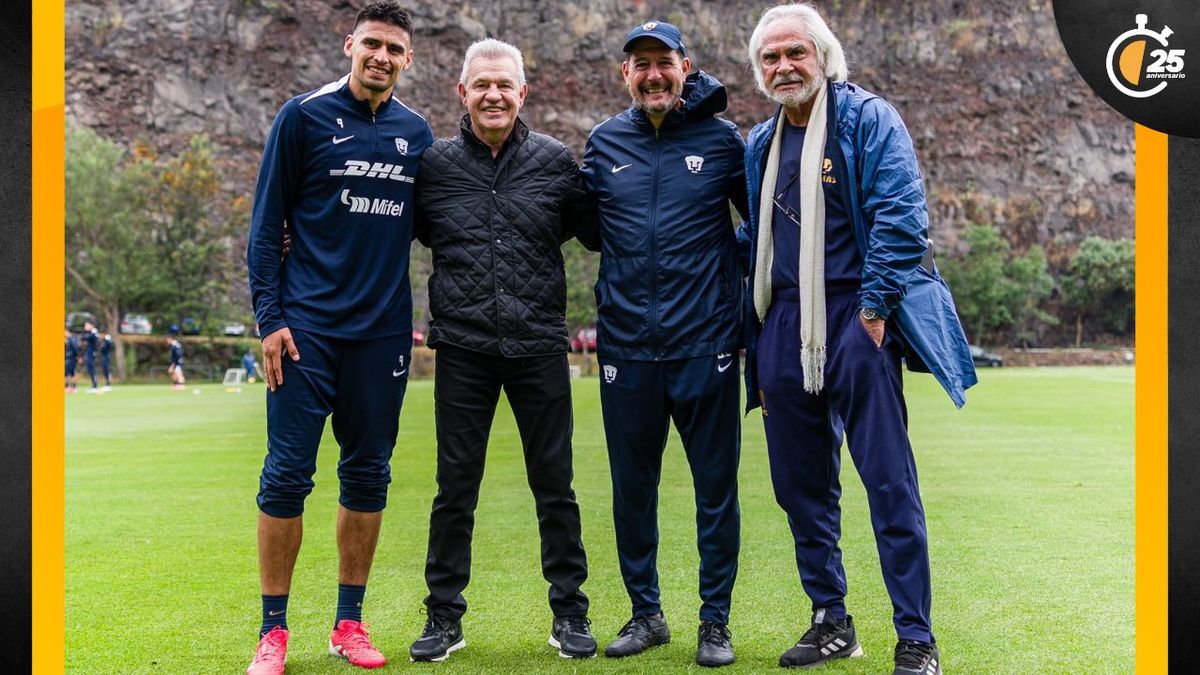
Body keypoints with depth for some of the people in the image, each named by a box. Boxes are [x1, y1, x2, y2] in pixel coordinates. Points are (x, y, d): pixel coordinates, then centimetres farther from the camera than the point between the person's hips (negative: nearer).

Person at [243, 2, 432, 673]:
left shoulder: (417, 132, 10)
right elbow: (267, 223, -1)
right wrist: (269, 316, -8)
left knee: (368, 475, 7)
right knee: (287, 474, -3)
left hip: (384, 330, 4)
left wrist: (411, 319, 6)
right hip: (309, 327, -3)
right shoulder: (304, 115, 0)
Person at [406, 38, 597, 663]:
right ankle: (444, 616, 19)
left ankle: (569, 612, 20)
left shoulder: (556, 161, 3)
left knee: (554, 484, 7)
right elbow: (410, 232, 15)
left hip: (539, 346, 0)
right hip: (462, 347, 0)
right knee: (455, 487, 6)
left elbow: (597, 231, 12)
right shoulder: (435, 164, 3)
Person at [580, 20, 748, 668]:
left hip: (705, 342, -2)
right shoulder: (604, 143, 7)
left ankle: (716, 620, 18)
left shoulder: (721, 139, 1)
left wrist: (746, 295, 4)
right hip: (626, 345, 2)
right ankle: (646, 612, 26)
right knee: (632, 487, 10)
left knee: (715, 486, 4)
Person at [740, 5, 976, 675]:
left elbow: (900, 216, -11)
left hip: (855, 318, -6)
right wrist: (755, 335, 16)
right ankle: (831, 621, 23)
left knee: (889, 480, -6)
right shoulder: (760, 144, 16)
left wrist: (873, 307, -16)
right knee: (800, 482, 10)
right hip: (783, 329, 6)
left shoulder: (868, 119, -2)